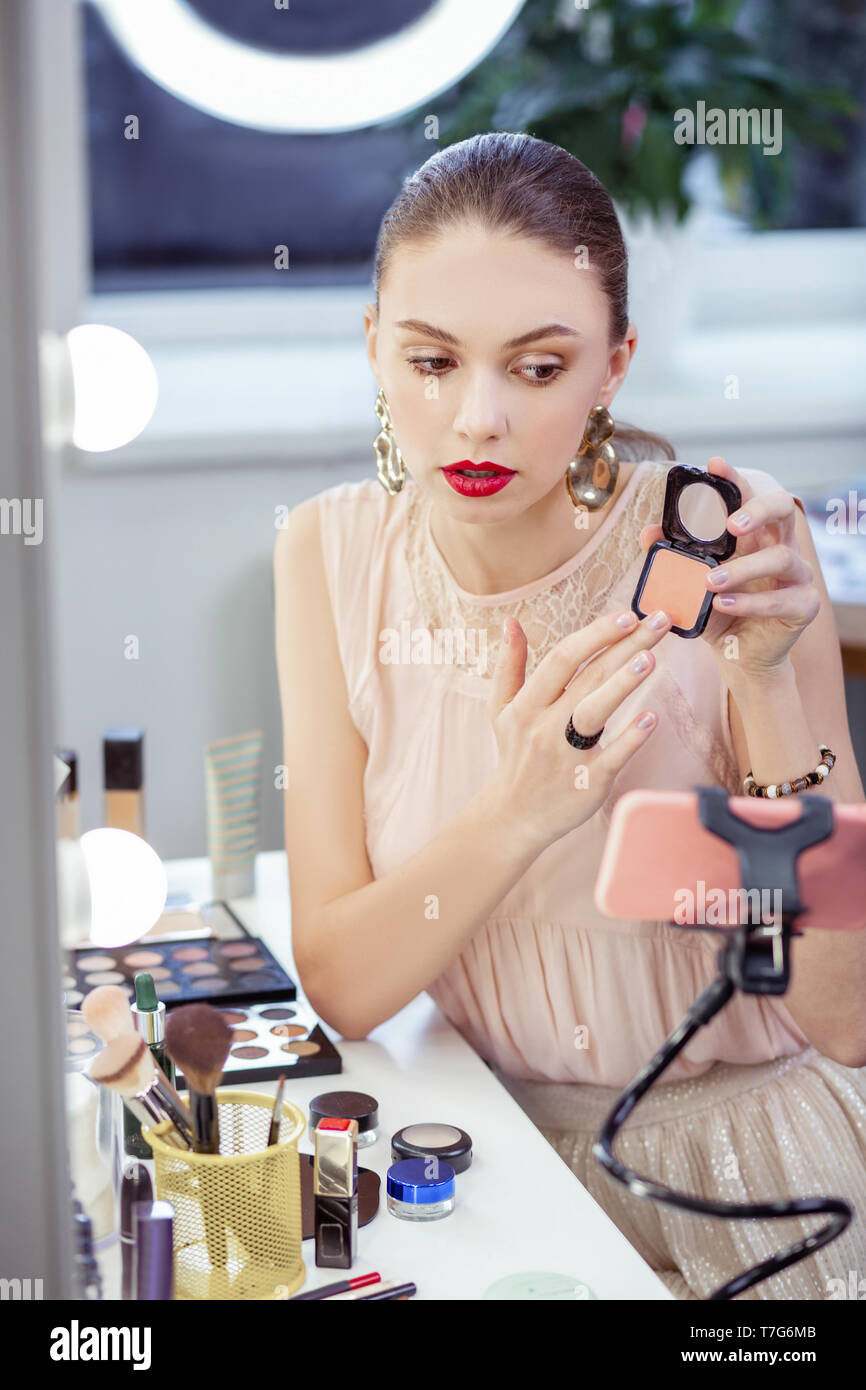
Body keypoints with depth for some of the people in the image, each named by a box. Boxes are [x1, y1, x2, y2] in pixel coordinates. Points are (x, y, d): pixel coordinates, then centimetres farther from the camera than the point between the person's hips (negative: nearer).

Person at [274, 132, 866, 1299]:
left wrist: (767, 685, -26)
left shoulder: (725, 539, -15)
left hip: (750, 1156, -1)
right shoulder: (334, 551, -8)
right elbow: (338, 985, -10)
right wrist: (519, 811, -27)